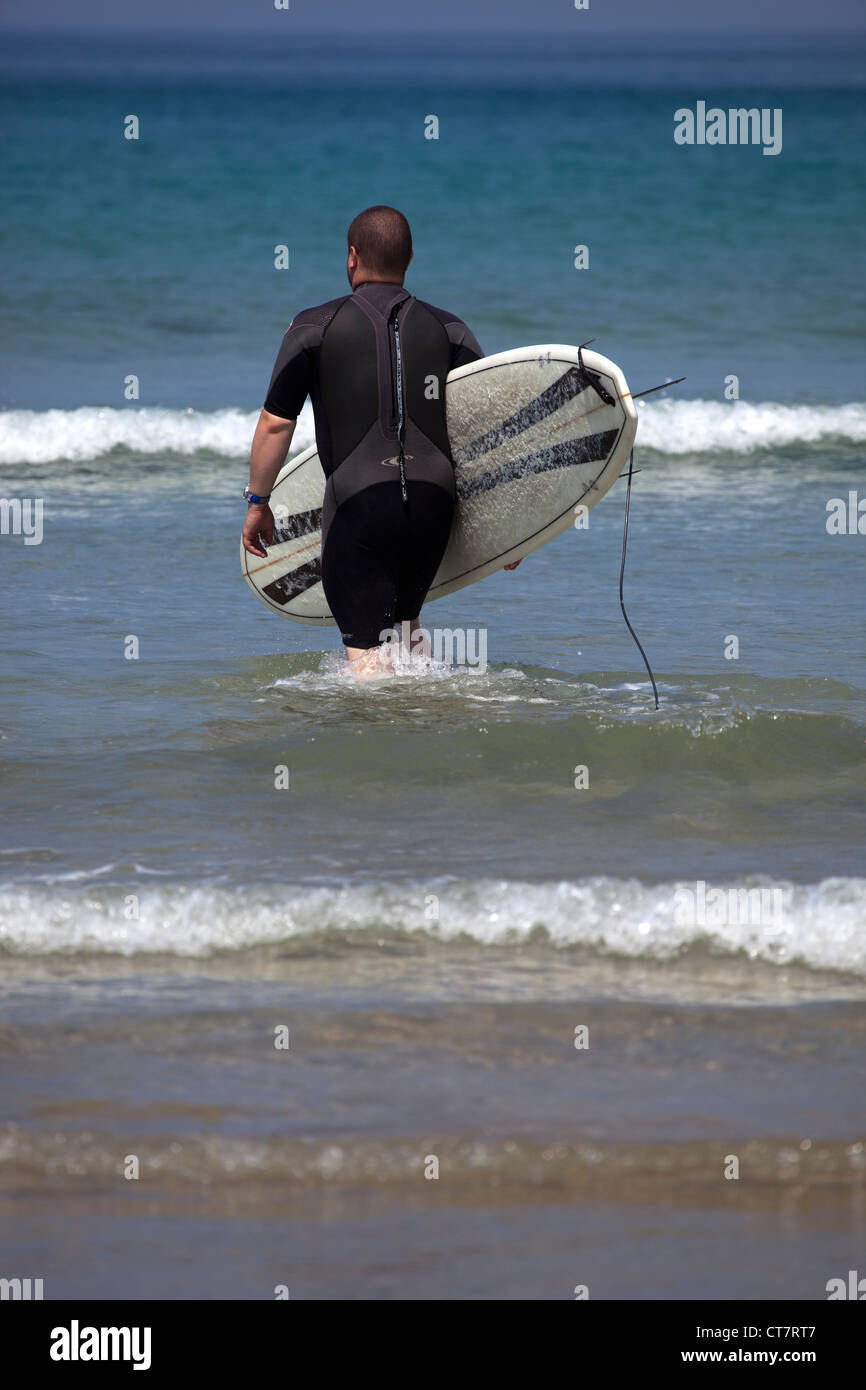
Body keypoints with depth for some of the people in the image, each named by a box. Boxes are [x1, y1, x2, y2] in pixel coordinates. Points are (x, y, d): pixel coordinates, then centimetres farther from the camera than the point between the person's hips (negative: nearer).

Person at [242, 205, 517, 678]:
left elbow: (275, 424, 2)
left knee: (368, 652, -3)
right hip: (433, 504, 4)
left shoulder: (313, 328, 3)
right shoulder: (449, 330, 10)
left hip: (357, 503, -4)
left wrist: (257, 502, 12)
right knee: (404, 620, 25)